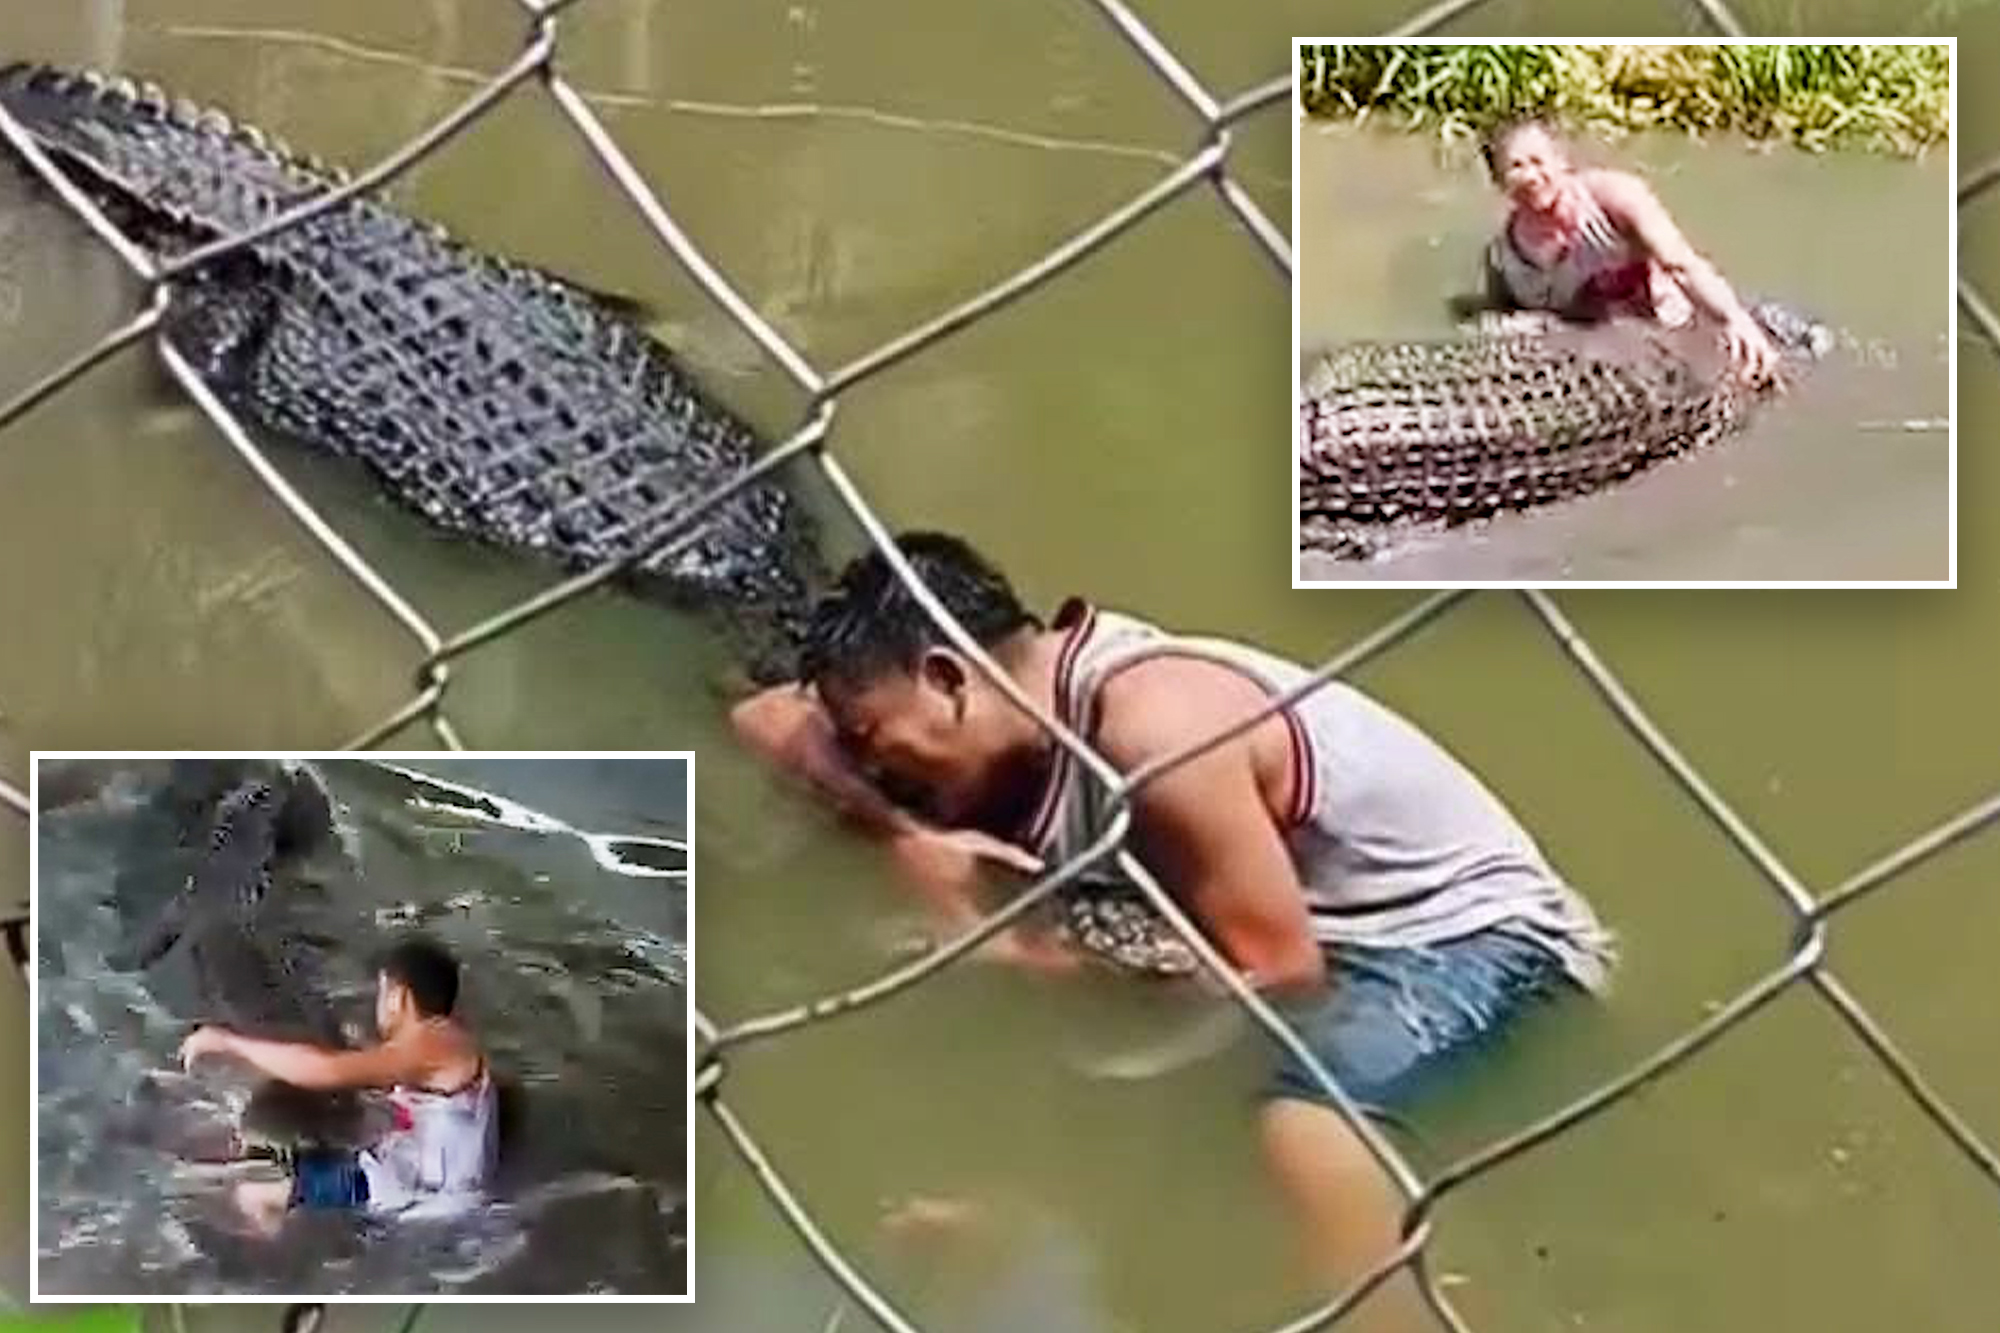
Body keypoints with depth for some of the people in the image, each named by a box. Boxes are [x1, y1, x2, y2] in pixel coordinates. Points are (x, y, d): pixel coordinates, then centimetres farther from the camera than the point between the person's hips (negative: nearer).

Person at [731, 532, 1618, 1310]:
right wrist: (905, 837, -17)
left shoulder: (1149, 721, -30)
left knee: (1300, 1108, -35)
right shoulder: (1027, 702, -5)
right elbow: (767, 717, 0)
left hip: (1472, 924, -9)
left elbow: (1274, 972, -26)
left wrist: (1041, 964, -19)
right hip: (1342, 928, 10)